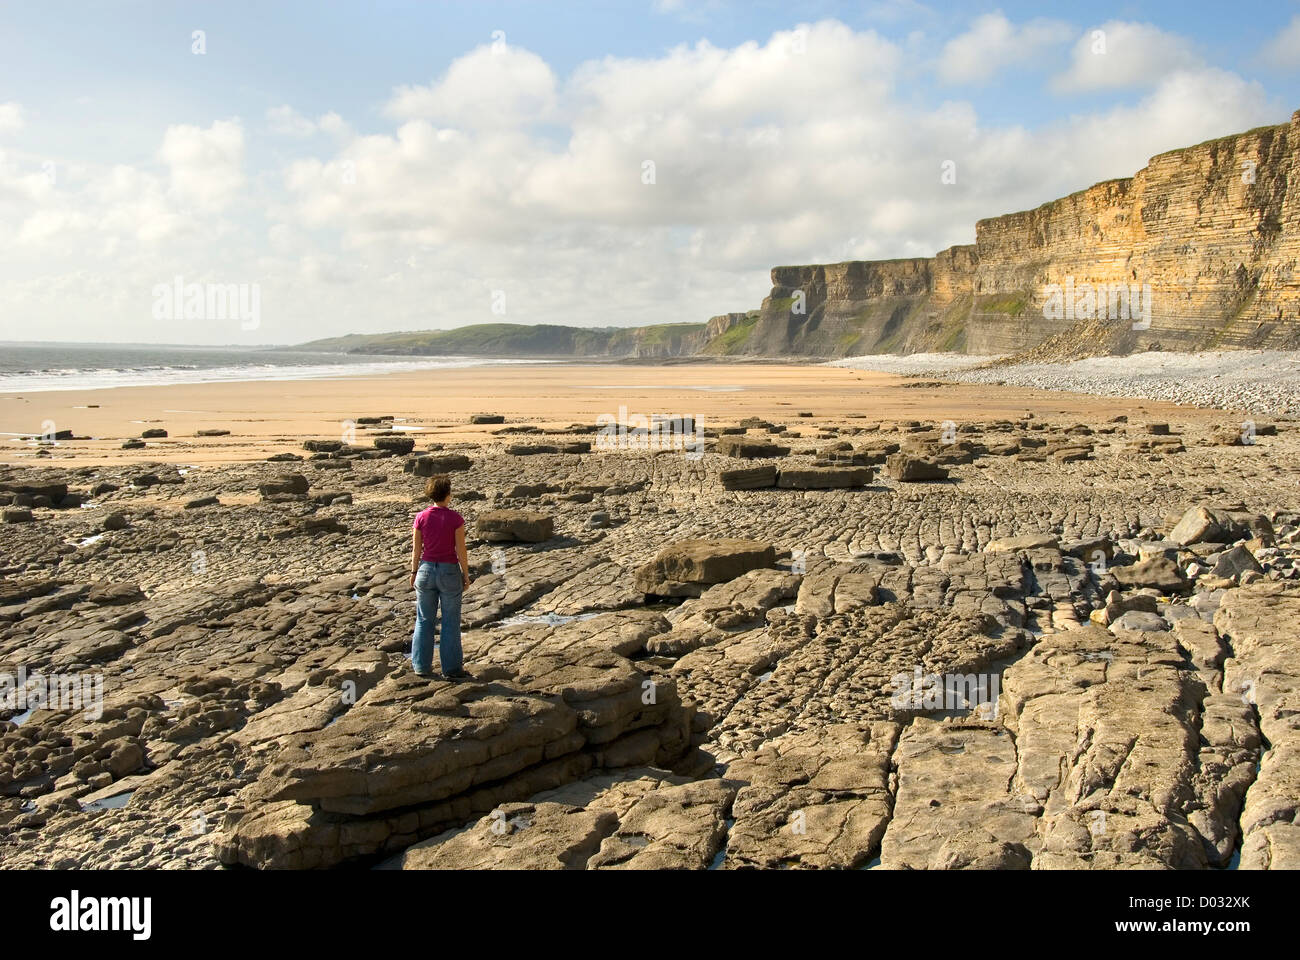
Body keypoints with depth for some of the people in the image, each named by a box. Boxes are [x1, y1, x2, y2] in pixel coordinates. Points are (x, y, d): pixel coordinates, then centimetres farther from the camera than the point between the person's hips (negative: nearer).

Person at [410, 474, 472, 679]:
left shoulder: (421, 517, -5)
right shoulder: (455, 519, -13)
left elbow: (416, 549, 1)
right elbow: (461, 551, -11)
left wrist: (414, 572, 13)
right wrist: (466, 575, -1)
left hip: (426, 570, 3)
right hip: (449, 572, -3)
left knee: (424, 620, 15)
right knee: (451, 623, 8)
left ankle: (422, 665, 21)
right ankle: (451, 668, 13)